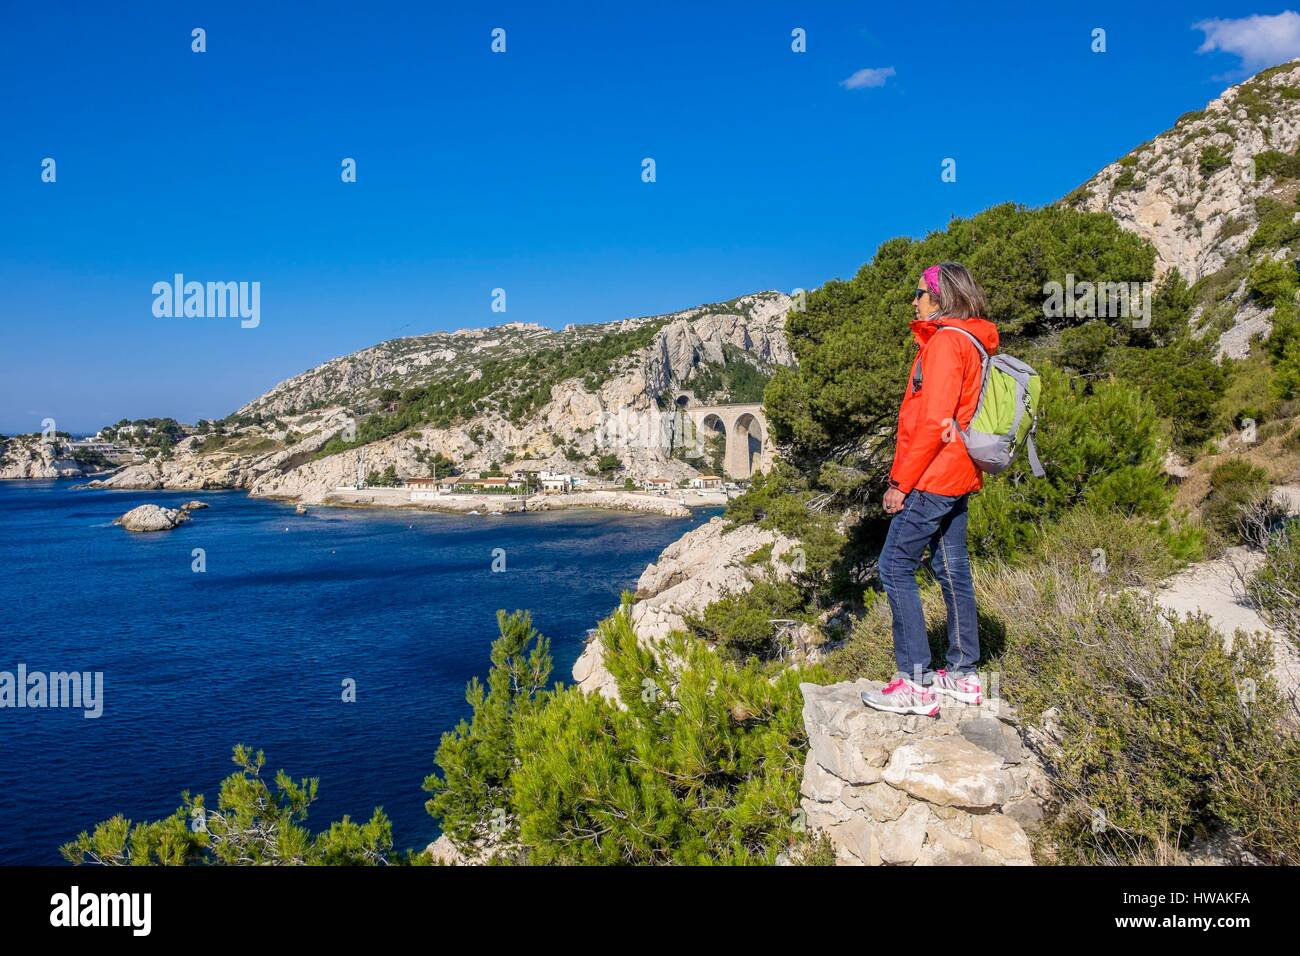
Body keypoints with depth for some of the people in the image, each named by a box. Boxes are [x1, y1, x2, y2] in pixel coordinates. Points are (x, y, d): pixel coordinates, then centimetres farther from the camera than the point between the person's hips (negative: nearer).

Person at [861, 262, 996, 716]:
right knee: (952, 570, 14)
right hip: (956, 477, 10)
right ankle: (963, 675, 22)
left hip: (931, 480, -10)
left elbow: (933, 422, -21)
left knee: (895, 568, -7)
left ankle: (916, 684, -6)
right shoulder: (970, 342, 17)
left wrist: (900, 483, -17)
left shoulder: (946, 341, -14)